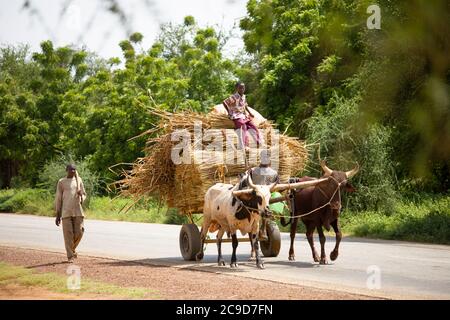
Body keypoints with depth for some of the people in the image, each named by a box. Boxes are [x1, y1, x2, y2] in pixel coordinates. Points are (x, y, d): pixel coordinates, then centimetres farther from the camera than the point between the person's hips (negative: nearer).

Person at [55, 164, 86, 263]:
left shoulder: (78, 180, 12)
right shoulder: (61, 182, 4)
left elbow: (84, 195, 17)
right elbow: (58, 199, 5)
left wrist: (81, 196, -9)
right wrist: (57, 215, 2)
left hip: (78, 210, 3)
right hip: (66, 212, -3)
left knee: (79, 232, -3)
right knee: (68, 234, -5)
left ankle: (72, 248, 25)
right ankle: (70, 256, 1)